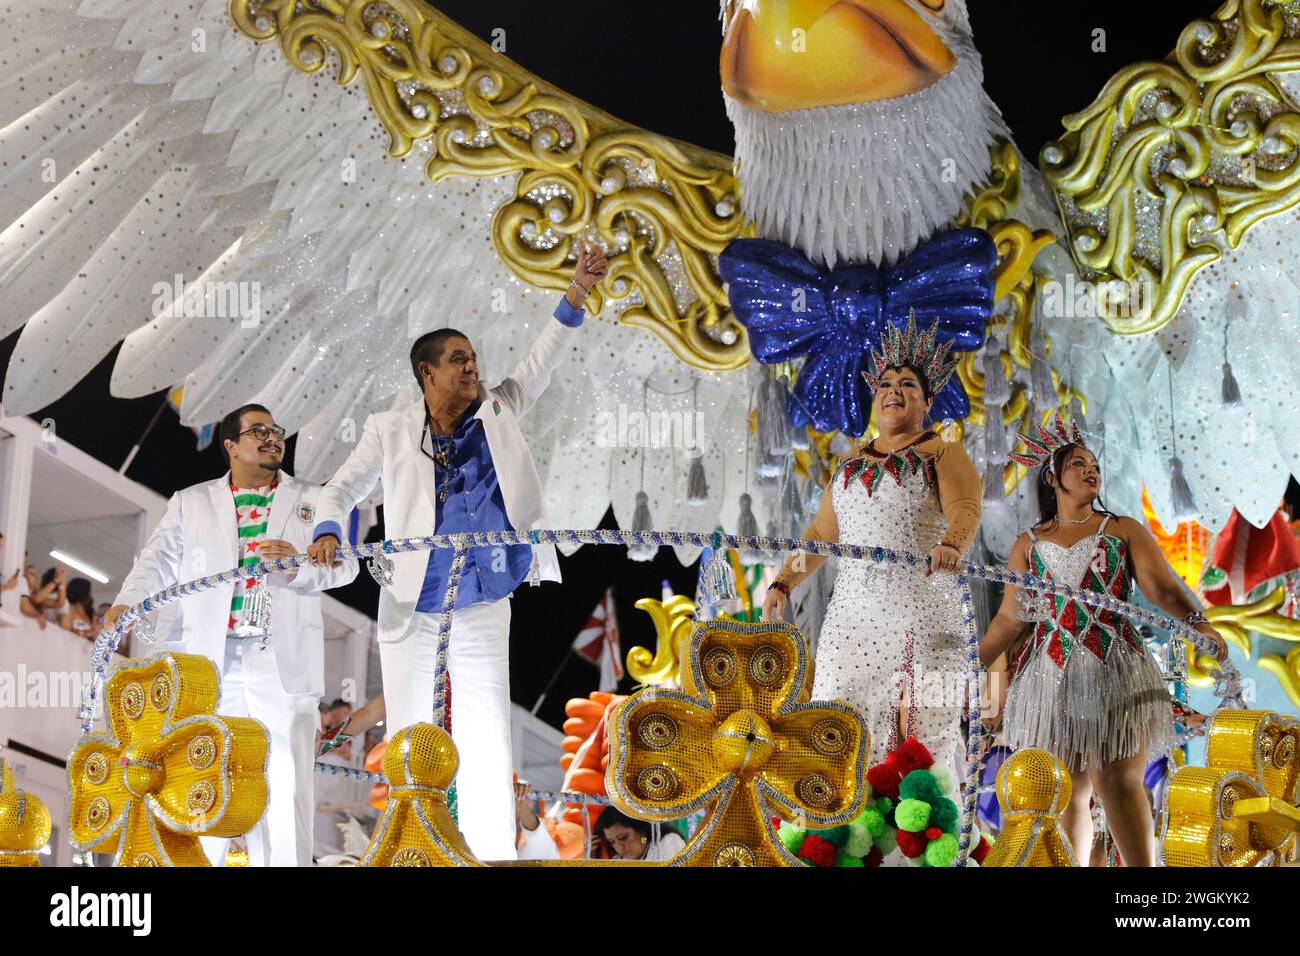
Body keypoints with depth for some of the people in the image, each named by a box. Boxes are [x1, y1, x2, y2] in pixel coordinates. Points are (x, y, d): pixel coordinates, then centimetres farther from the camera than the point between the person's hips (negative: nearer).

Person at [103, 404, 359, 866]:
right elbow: (160, 560, 4)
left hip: (282, 665, 0)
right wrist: (127, 602, -15)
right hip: (209, 661, 0)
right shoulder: (190, 503, 17)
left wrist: (299, 564, -16)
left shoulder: (312, 500, 16)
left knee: (286, 784, -5)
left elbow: (343, 563, 5)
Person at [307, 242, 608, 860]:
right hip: (410, 612, -1)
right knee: (409, 741, 4)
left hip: (483, 613, 1)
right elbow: (344, 488, 5)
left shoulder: (497, 415, 4)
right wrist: (328, 533, -15)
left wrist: (576, 296, -15)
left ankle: (493, 854, 1)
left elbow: (543, 360, -3)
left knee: (489, 741, -2)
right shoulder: (391, 430, 0)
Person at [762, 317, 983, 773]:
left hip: (921, 612, -5)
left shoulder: (942, 452, 5)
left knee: (918, 724, -11)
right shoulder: (849, 466, 22)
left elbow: (965, 510, -12)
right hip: (851, 612, 5)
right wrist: (783, 583, 12)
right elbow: (821, 533, 25)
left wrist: (951, 546, -34)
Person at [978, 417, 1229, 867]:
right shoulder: (1028, 545, 14)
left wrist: (1198, 623, -21)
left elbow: (1162, 587, -2)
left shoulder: (1124, 530, 9)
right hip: (1053, 677, 2)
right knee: (1067, 791, 2)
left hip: (1115, 675, -2)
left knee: (1120, 783, -10)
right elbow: (1010, 616, 14)